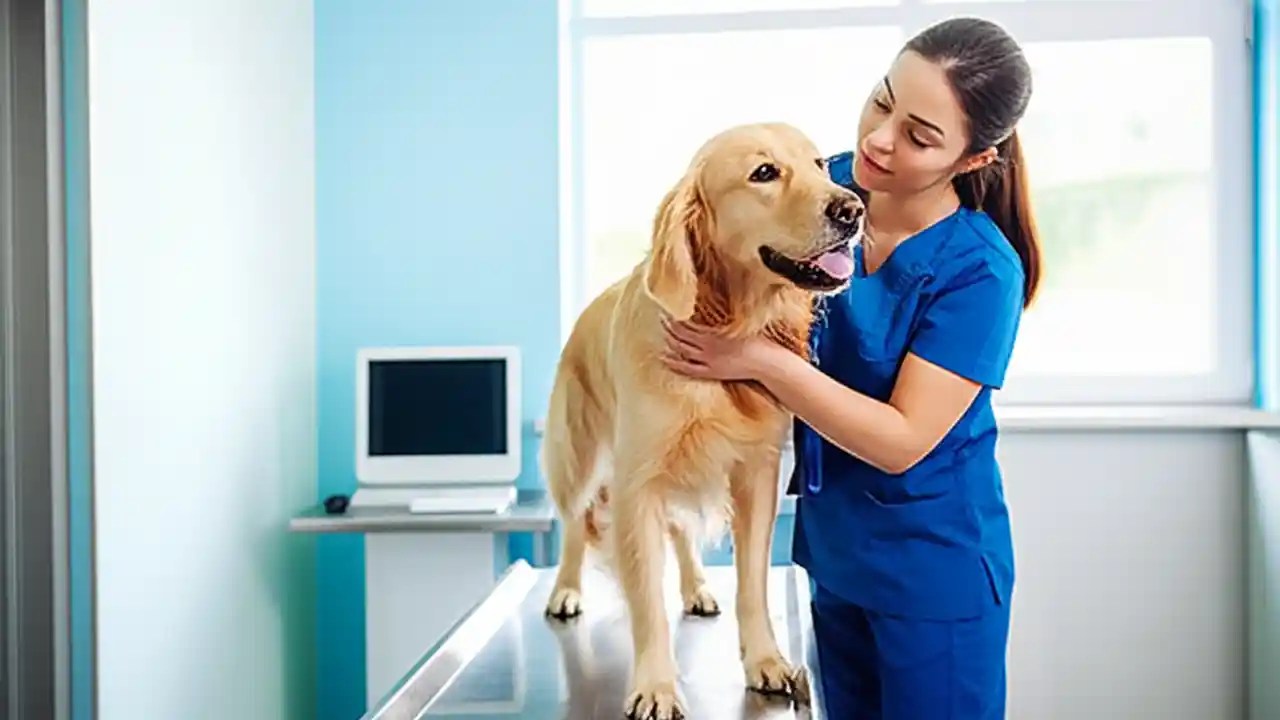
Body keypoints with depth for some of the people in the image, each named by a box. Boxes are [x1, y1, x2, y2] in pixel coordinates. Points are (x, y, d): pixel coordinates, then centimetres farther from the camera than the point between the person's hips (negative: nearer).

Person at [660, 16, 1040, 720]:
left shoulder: (979, 271, -23)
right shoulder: (826, 184, -8)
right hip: (833, 550, 6)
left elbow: (902, 441, -23)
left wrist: (762, 359, -26)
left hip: (933, 569, -5)